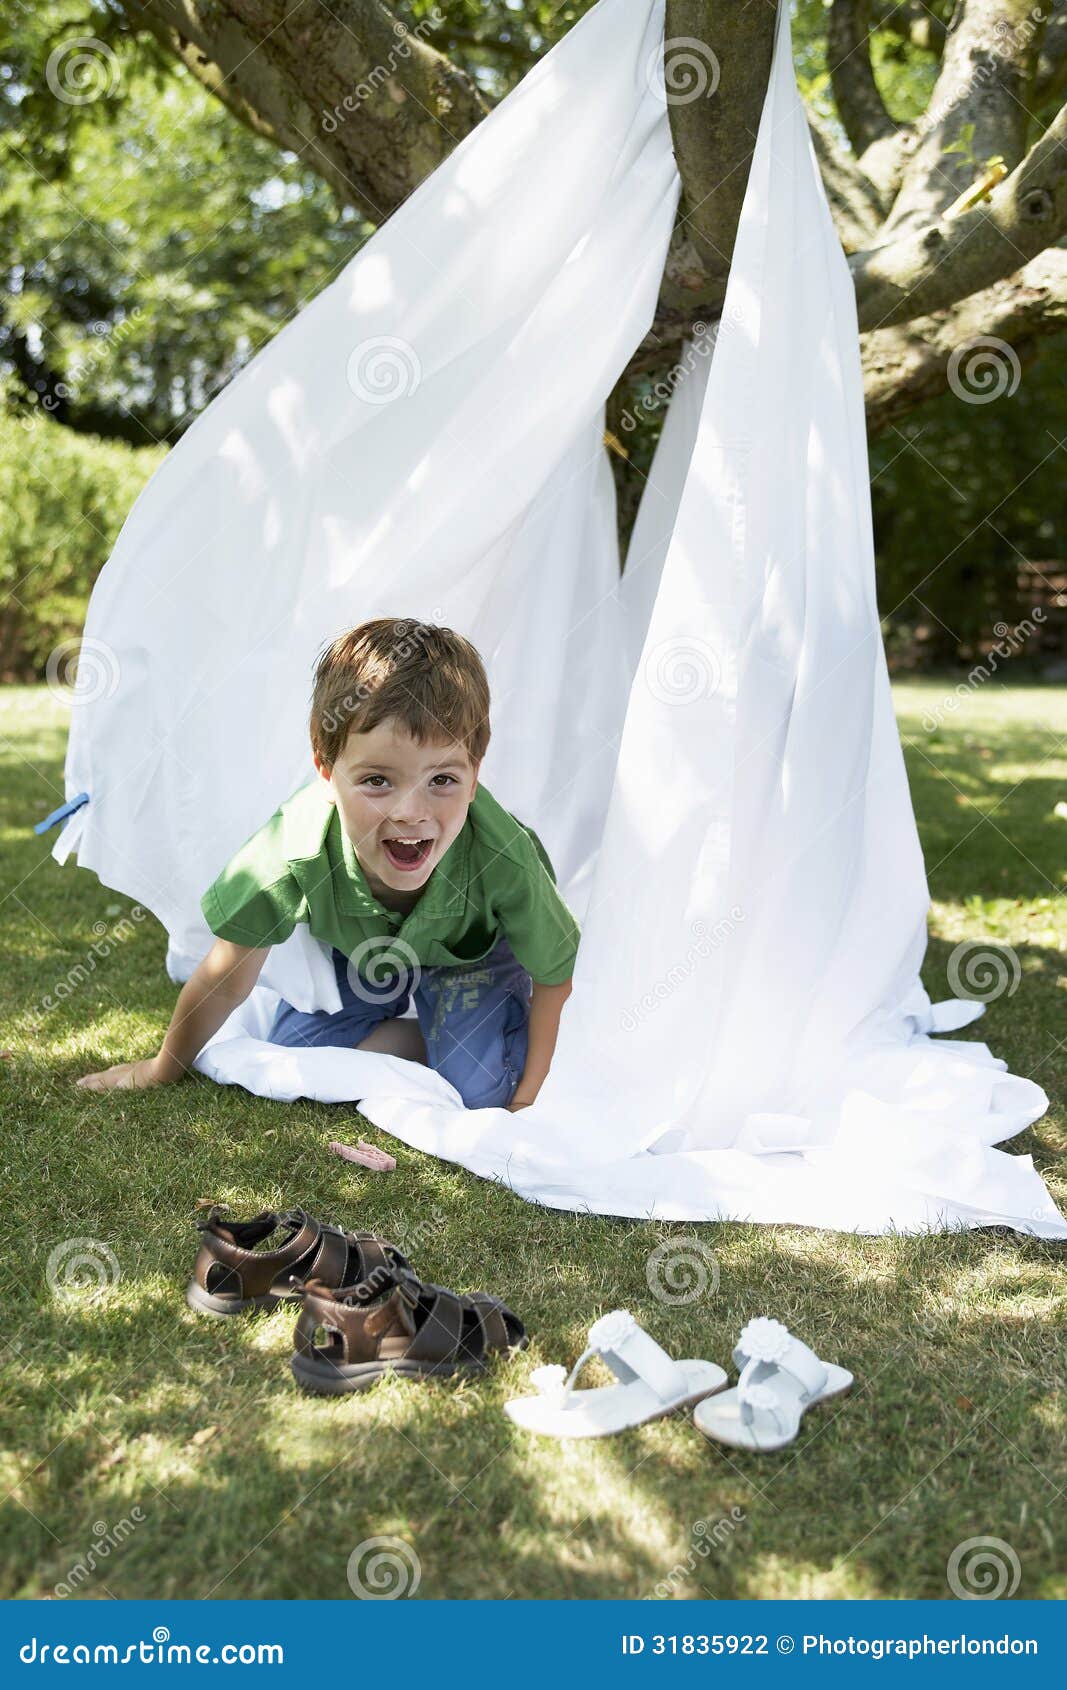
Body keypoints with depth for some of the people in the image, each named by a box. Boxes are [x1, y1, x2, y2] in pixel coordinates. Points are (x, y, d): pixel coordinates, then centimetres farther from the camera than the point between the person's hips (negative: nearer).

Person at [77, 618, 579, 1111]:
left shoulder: (502, 859, -43)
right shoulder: (291, 852, -39)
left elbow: (559, 977, -23)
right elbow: (224, 979, -21)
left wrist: (529, 1100, -24)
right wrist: (164, 1068, -6)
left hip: (471, 953, -2)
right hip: (359, 949, 3)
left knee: (481, 1089, -19)